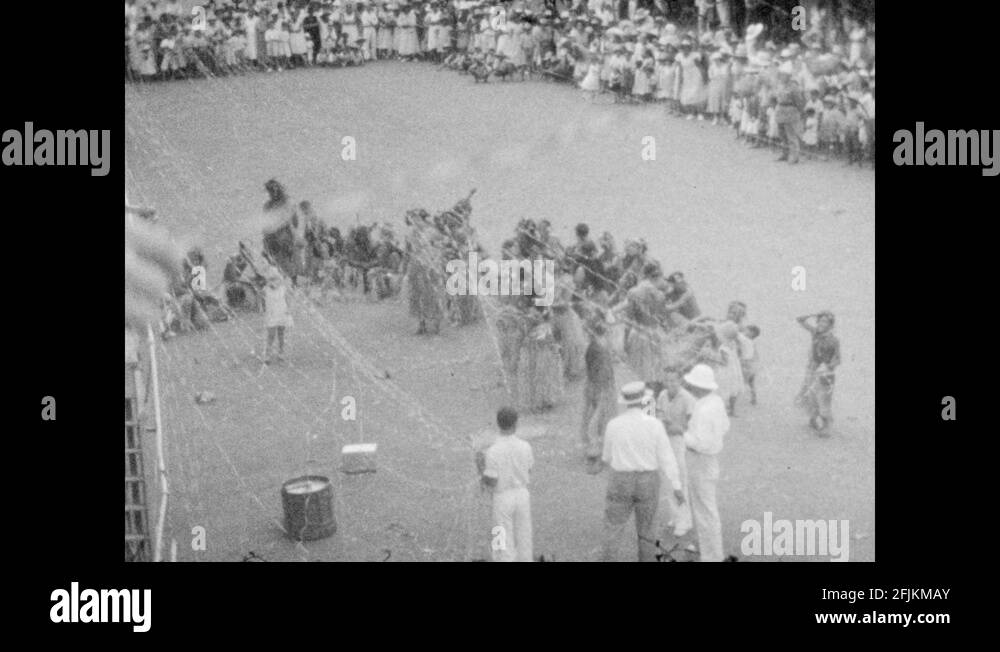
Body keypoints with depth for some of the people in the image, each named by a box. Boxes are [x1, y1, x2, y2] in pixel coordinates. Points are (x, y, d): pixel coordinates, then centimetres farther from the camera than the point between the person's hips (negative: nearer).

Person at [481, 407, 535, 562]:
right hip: (522, 495, 4)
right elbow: (528, 473, 5)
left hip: (503, 498, -3)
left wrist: (483, 477, 6)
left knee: (504, 543, 6)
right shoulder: (525, 447, -7)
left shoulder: (493, 451, -19)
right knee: (523, 538, 15)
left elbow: (492, 482, -15)